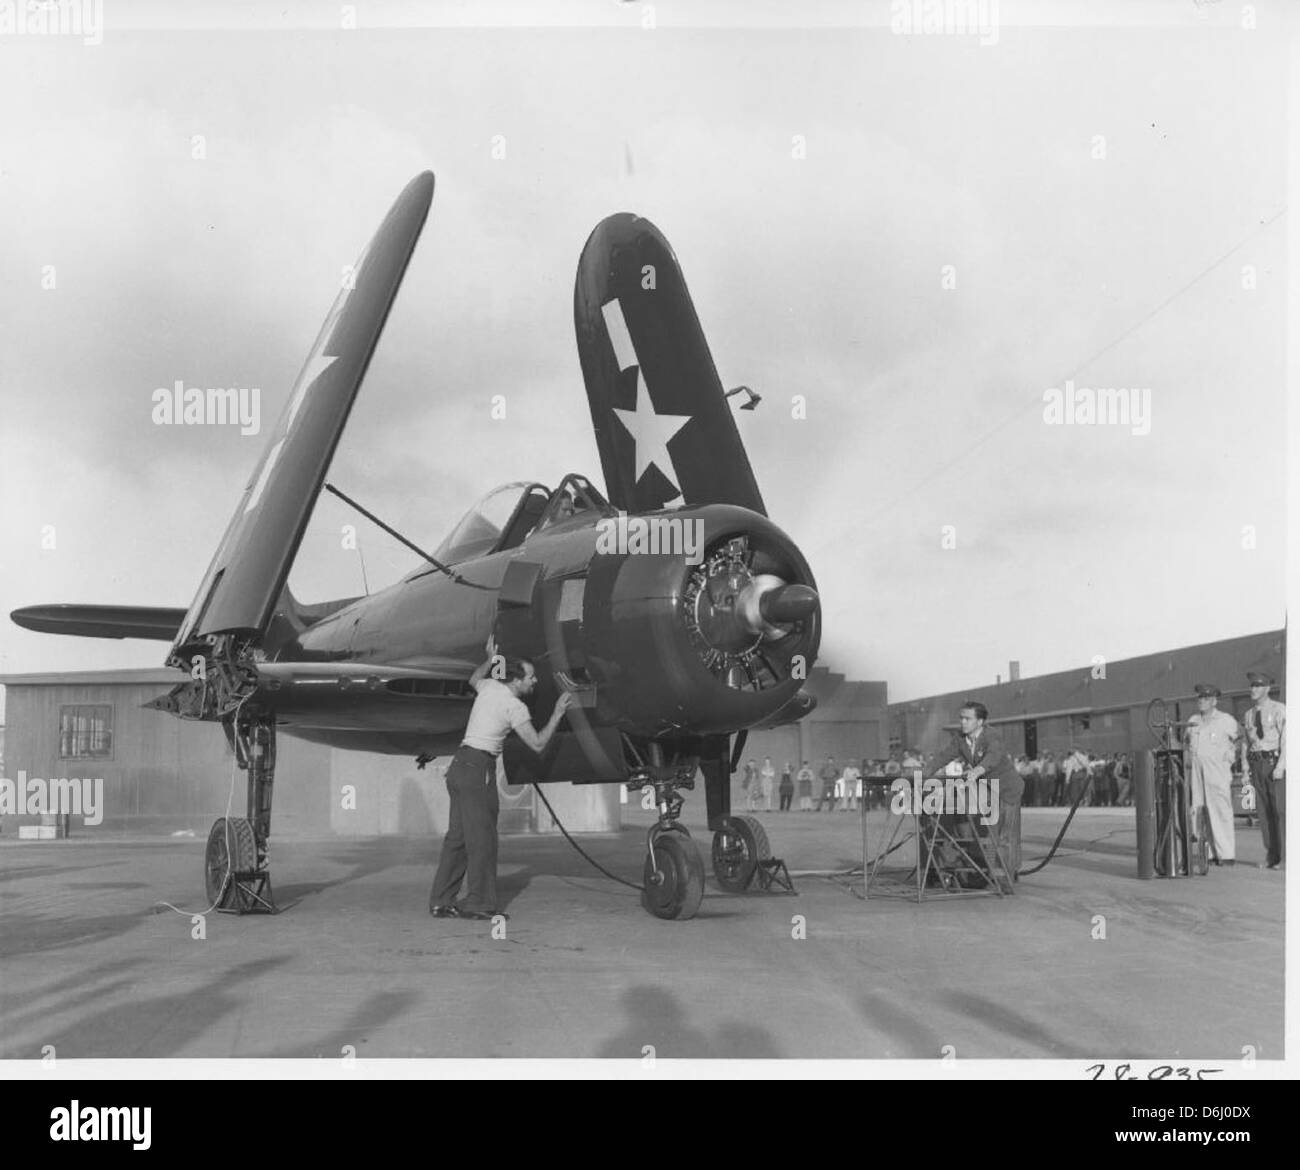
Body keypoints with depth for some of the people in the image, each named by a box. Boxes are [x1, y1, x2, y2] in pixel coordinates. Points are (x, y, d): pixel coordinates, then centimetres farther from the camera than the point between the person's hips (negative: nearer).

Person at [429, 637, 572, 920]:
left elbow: (474, 679, 37)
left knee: (457, 836, 10)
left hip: (459, 766, 9)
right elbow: (538, 745, -11)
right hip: (478, 768, -9)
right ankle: (478, 902, -2)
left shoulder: (490, 687, 12)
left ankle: (441, 902, 11)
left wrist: (491, 660, 40)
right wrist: (557, 713, -6)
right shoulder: (515, 706, -10)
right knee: (482, 838, -4)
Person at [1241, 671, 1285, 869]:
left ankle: (1286, 856, -4)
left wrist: (1281, 765, -18)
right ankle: (1271, 855, 9)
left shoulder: (1279, 710, -5)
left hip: (1275, 761, -5)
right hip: (1256, 764, 5)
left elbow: (1285, 738, -11)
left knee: (1281, 809, -8)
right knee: (1263, 810, 4)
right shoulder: (1249, 713, 13)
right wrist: (1244, 762, 6)